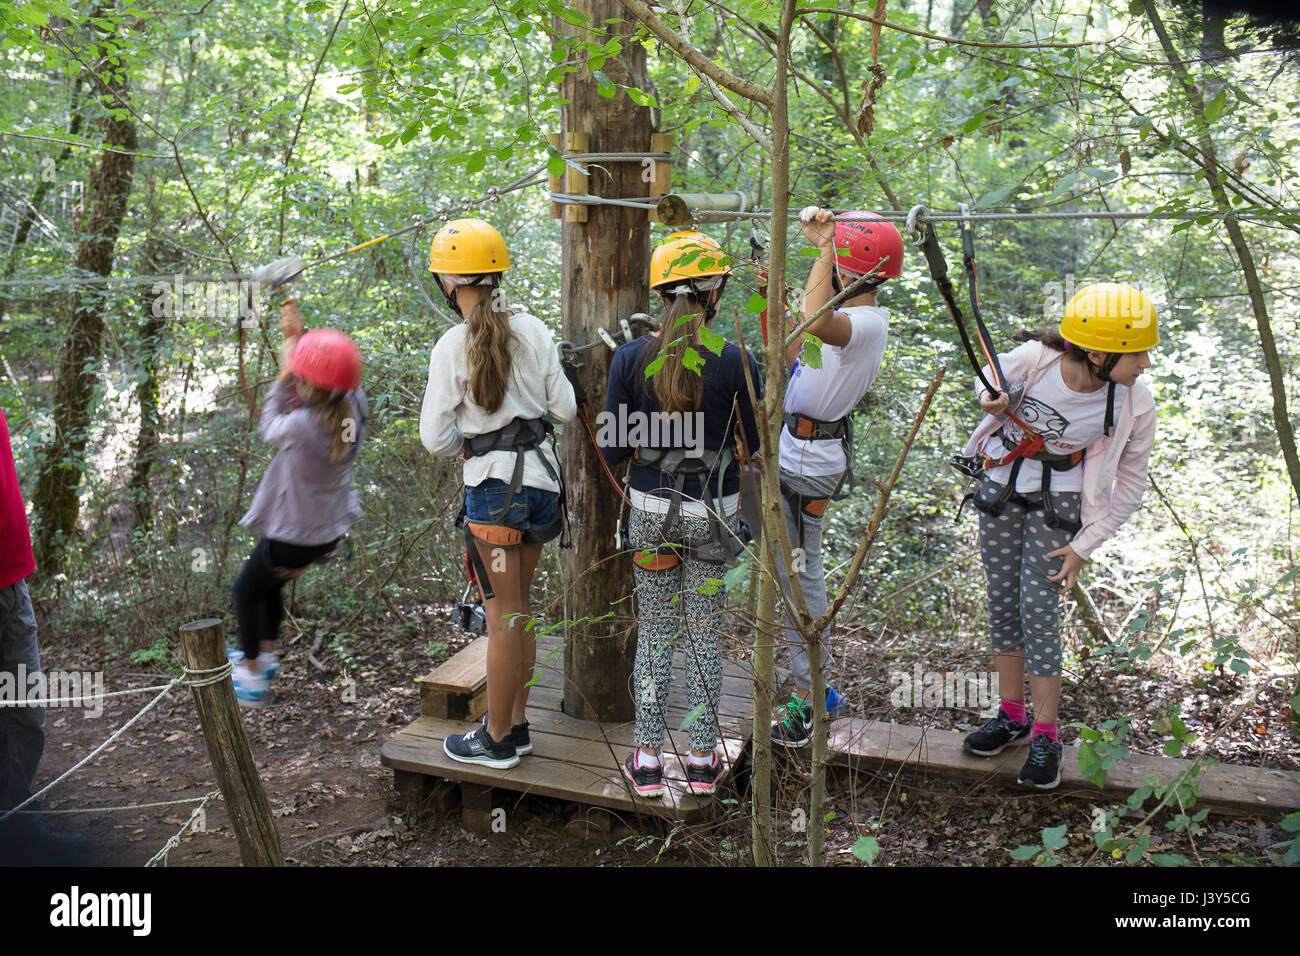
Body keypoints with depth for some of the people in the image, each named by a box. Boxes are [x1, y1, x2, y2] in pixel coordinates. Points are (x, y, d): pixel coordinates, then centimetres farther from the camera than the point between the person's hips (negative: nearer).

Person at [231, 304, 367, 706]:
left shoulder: (304, 425, -33)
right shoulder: (353, 406, -14)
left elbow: (269, 428, -10)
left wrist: (282, 377, -5)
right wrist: (297, 337, 6)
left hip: (294, 536, -7)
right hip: (330, 531, 7)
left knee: (246, 590, 18)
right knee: (270, 582, 30)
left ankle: (252, 678, 29)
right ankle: (266, 654, 47)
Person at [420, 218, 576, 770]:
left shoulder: (453, 347, -11)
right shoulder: (532, 330, 1)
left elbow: (435, 438, -8)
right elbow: (565, 409, 4)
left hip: (493, 486, -5)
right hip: (542, 479, 6)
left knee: (504, 616, 4)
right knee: (519, 607, 17)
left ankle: (497, 740, 18)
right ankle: (516, 723, 28)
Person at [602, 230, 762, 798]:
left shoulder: (631, 359, -8)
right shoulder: (736, 362, -12)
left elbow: (613, 451, -5)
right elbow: (753, 446, -2)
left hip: (650, 507, 1)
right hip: (713, 514, -1)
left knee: (654, 632, 13)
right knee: (705, 634, 12)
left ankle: (647, 761, 19)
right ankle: (702, 761, 22)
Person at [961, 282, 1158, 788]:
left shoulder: (1135, 406, -21)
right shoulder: (1031, 360, -23)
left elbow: (1128, 486, -7)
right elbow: (991, 386, 2)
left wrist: (1084, 546, -8)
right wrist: (993, 405, -22)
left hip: (1059, 503, -2)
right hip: (1002, 486, 2)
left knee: (1038, 610, -6)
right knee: (1002, 602, 9)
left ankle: (1045, 735, 9)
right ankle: (1012, 715, 25)